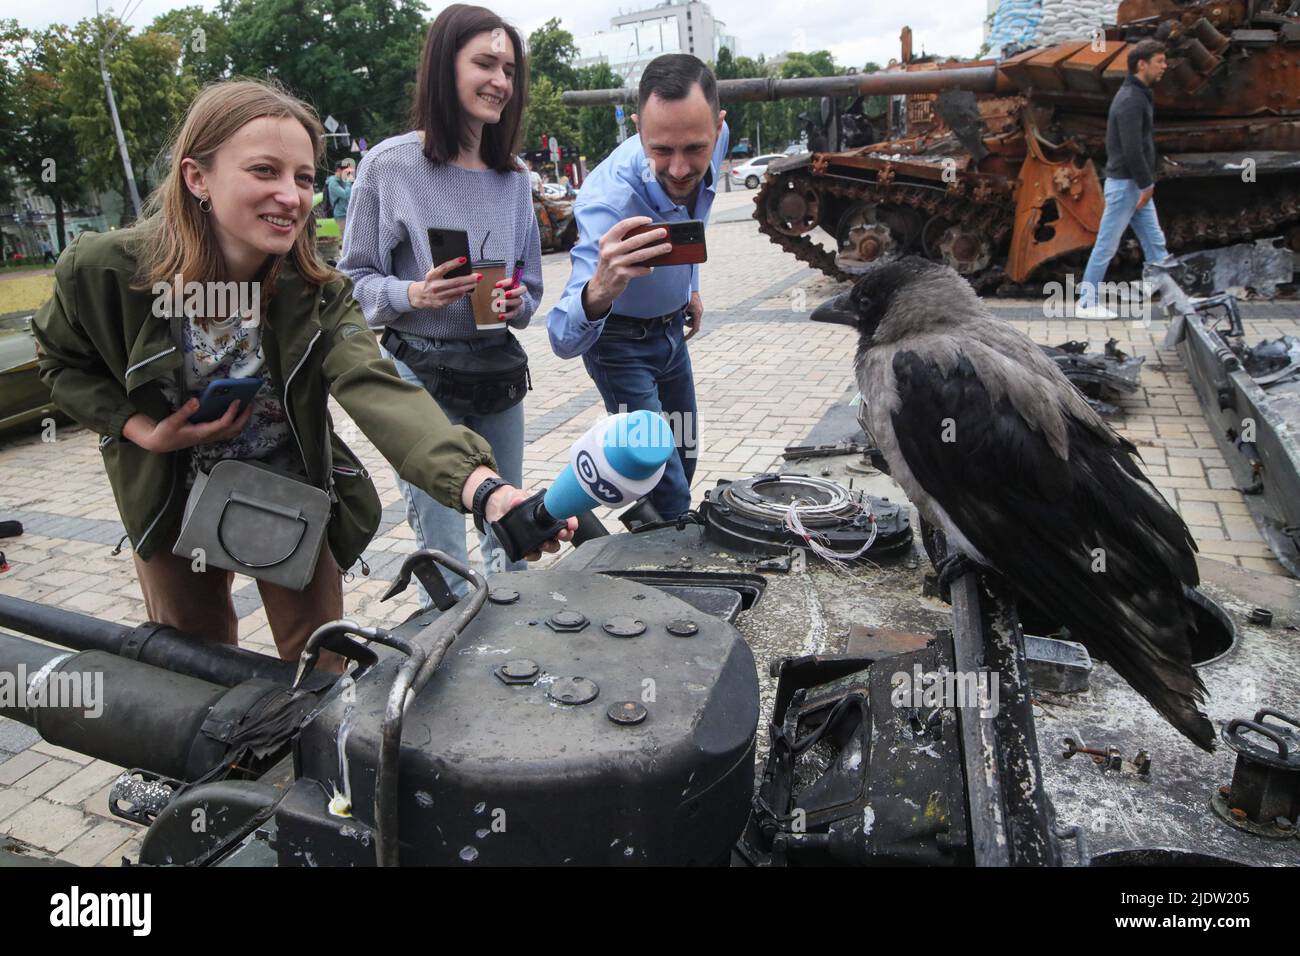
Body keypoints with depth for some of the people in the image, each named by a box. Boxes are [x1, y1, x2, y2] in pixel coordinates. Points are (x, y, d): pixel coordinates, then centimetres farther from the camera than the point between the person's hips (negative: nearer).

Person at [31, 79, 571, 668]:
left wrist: (482, 486, -59)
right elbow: (63, 360, -1)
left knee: (320, 671, 12)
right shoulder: (102, 271, -22)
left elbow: (379, 392, -42)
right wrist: (143, 431, -20)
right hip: (175, 508, 1)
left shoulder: (317, 294, -23)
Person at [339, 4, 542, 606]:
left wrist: (516, 302, -9)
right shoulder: (390, 164, -8)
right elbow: (354, 279, -4)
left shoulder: (513, 176, 6)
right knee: (443, 554, -1)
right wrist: (414, 294, -22)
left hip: (498, 371, 5)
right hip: (422, 375, -5)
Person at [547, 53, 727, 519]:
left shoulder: (715, 139, -19)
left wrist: (691, 286, 8)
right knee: (670, 494, -10)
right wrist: (598, 292, -69)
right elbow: (565, 341, -48)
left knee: (683, 462, 21)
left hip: (672, 330, 7)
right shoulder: (607, 200, -39)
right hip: (620, 342, -6)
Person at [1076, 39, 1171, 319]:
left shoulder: (1140, 96, 15)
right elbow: (1132, 149, -23)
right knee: (1106, 245, -3)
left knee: (1155, 242, 10)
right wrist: (1146, 184, -16)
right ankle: (1087, 304, 5)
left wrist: (1146, 184, 16)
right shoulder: (1130, 100, -17)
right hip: (1125, 183, -10)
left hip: (1137, 185, 10)